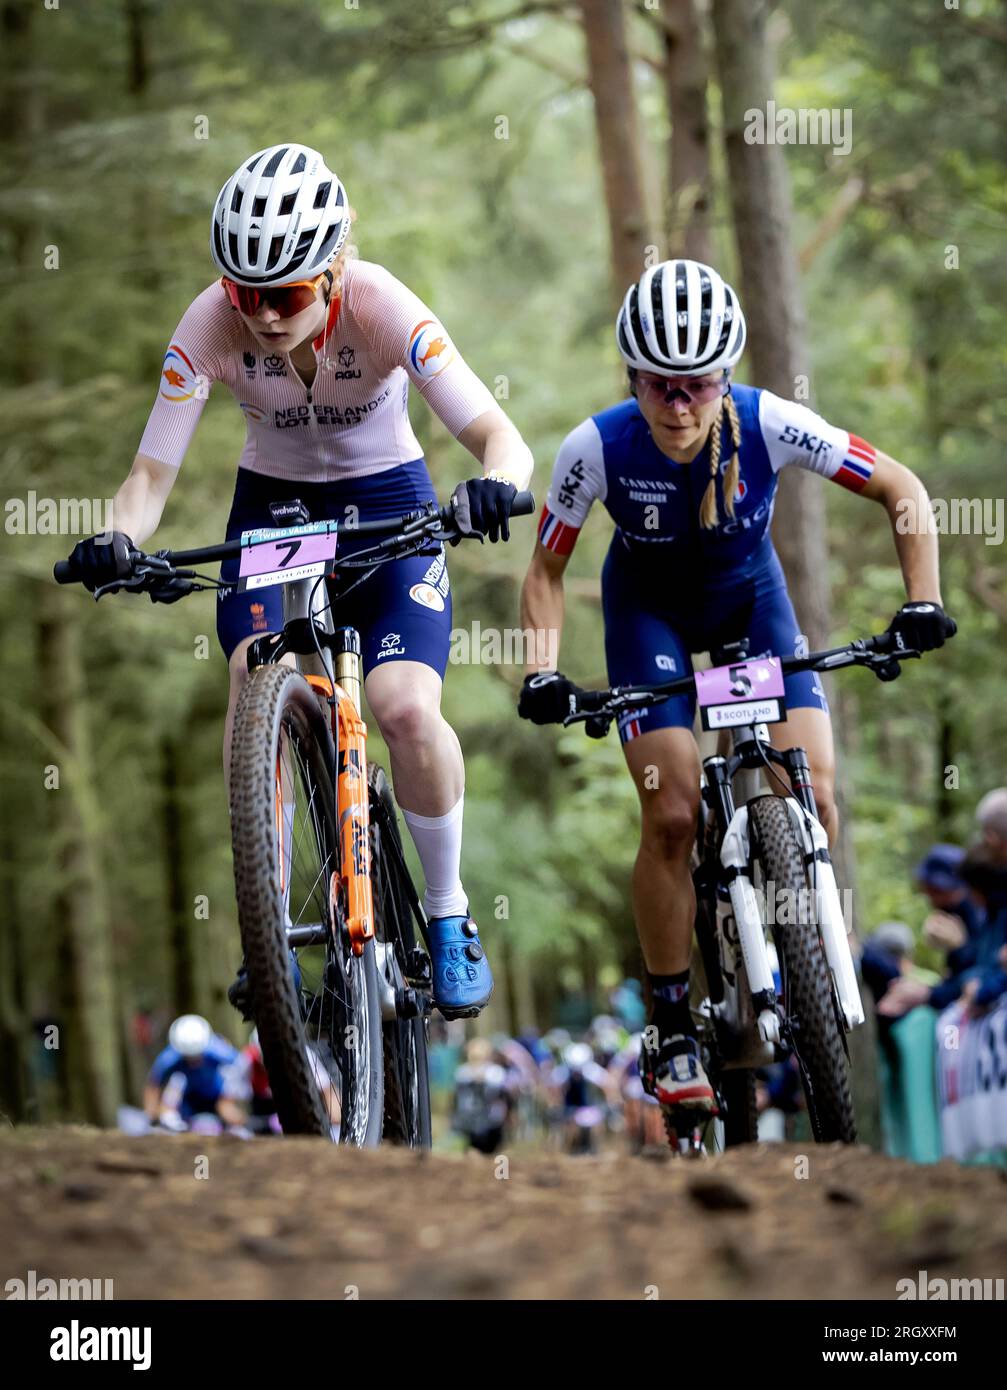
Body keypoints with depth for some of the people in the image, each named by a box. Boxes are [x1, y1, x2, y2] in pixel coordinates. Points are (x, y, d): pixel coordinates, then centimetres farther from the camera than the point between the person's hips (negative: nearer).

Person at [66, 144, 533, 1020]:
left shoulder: (380, 308, -27)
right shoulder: (211, 326, -23)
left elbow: (498, 435, -34)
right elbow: (154, 468, -21)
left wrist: (494, 484, -57)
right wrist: (118, 539, -43)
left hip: (385, 499, -1)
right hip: (272, 502, 1)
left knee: (407, 706, -23)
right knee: (257, 668, -28)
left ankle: (448, 917, 2)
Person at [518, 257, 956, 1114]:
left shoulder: (770, 425, -29)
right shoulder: (598, 448, -29)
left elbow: (902, 491, -18)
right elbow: (547, 570, -15)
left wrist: (922, 602, -27)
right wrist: (543, 672, -28)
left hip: (747, 593, 1)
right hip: (649, 606, -1)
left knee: (811, 799, -14)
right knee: (672, 814, -15)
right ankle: (672, 1029, -1)